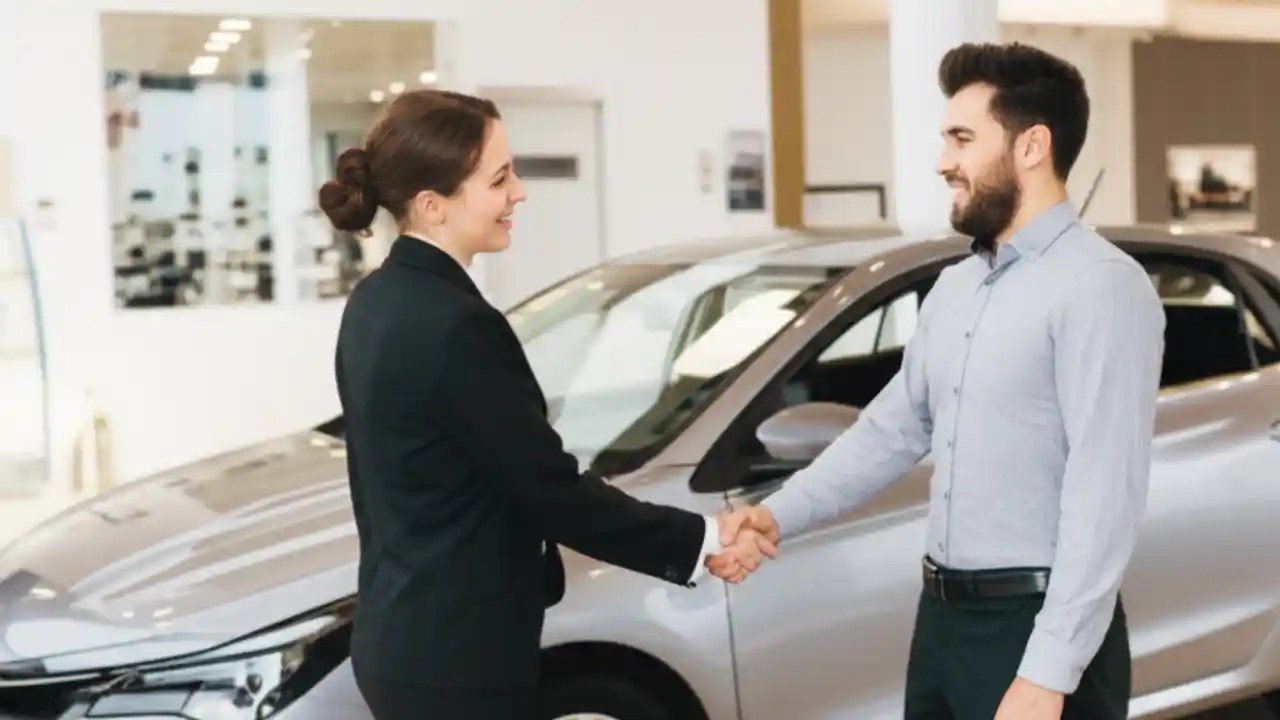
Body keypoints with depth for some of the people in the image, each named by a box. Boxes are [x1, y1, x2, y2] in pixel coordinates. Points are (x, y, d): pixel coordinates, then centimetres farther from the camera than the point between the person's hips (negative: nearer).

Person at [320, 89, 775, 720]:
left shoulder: (379, 302, 6)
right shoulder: (454, 325, -23)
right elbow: (552, 490, -18)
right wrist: (700, 541, -10)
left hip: (405, 639, 9)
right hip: (454, 657, -9)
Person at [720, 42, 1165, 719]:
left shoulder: (1099, 287, -16)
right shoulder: (955, 287, 12)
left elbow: (1103, 495, -21)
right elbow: (893, 428, 17)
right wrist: (780, 513, 4)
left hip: (1037, 625, -8)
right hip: (942, 615, 8)